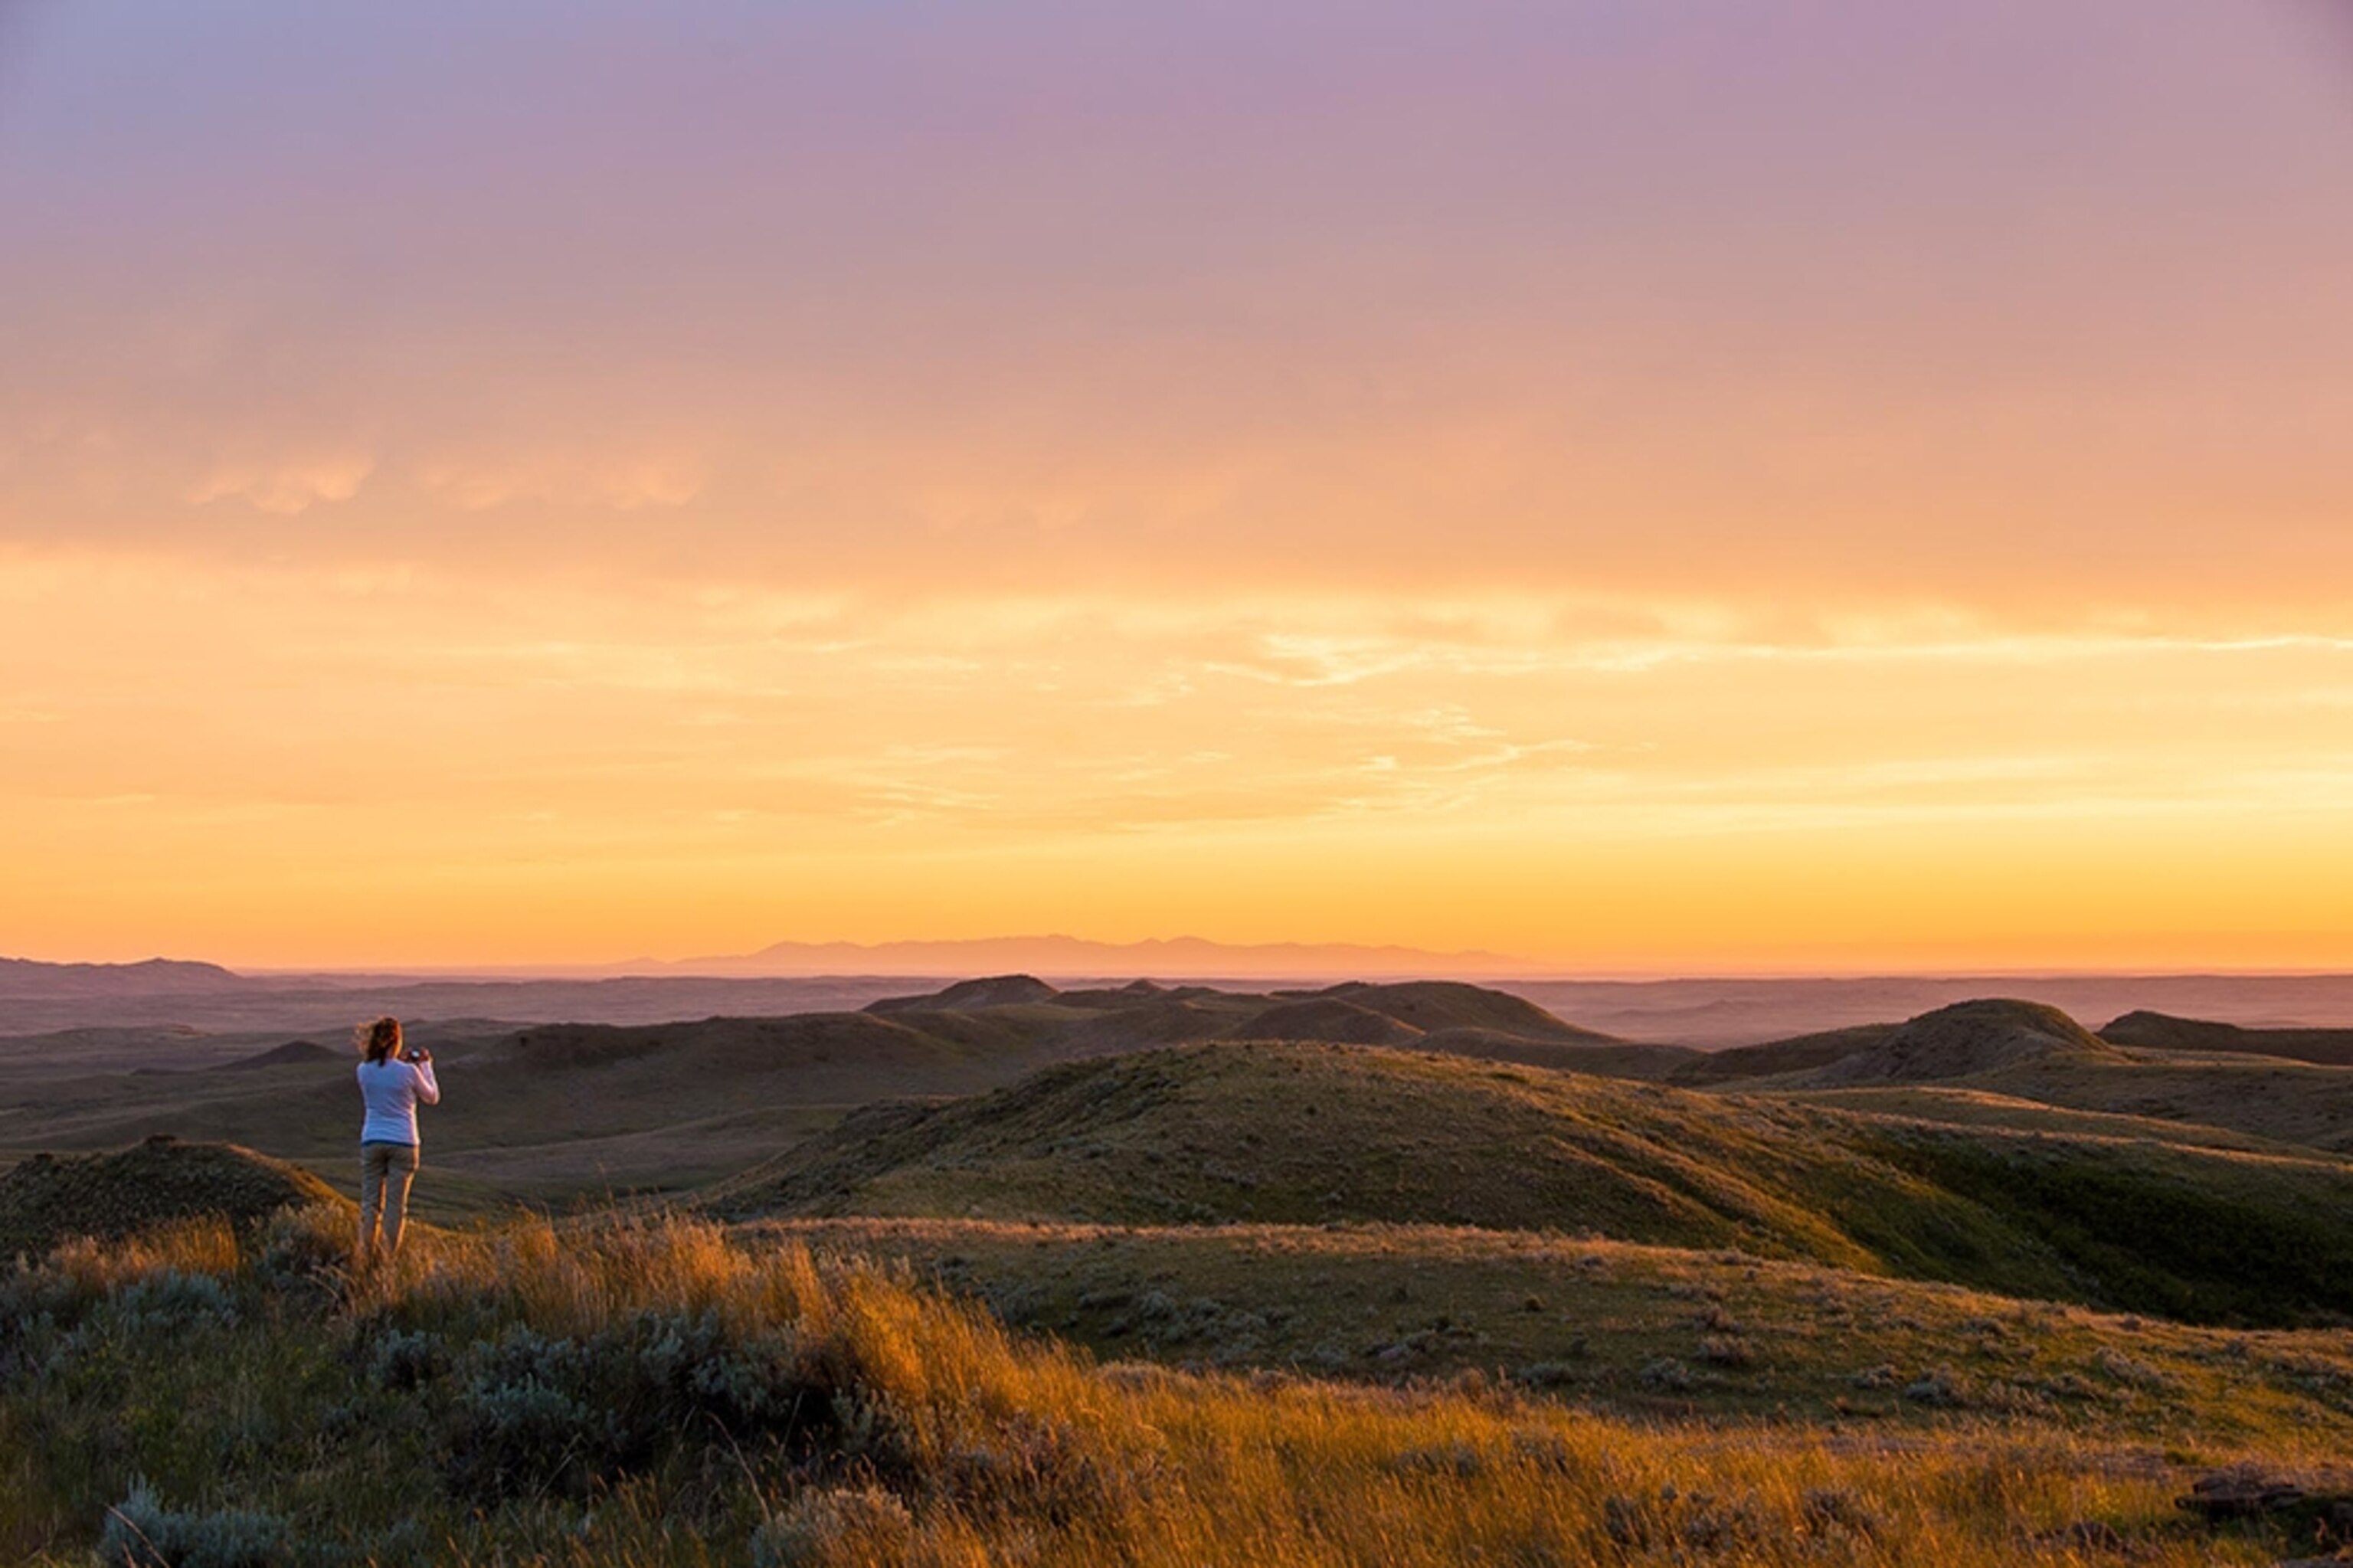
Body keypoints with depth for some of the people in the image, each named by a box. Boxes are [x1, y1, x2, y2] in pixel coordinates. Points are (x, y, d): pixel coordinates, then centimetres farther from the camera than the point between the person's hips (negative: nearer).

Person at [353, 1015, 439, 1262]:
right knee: (396, 1205, 3)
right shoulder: (408, 1072, -10)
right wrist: (426, 1065, 15)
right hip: (402, 1143, -2)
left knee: (370, 1202, 7)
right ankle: (390, 1258, 3)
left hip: (372, 1142, 2)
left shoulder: (364, 1071, -2)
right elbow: (433, 1098, 6)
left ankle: (365, 1258, 4)